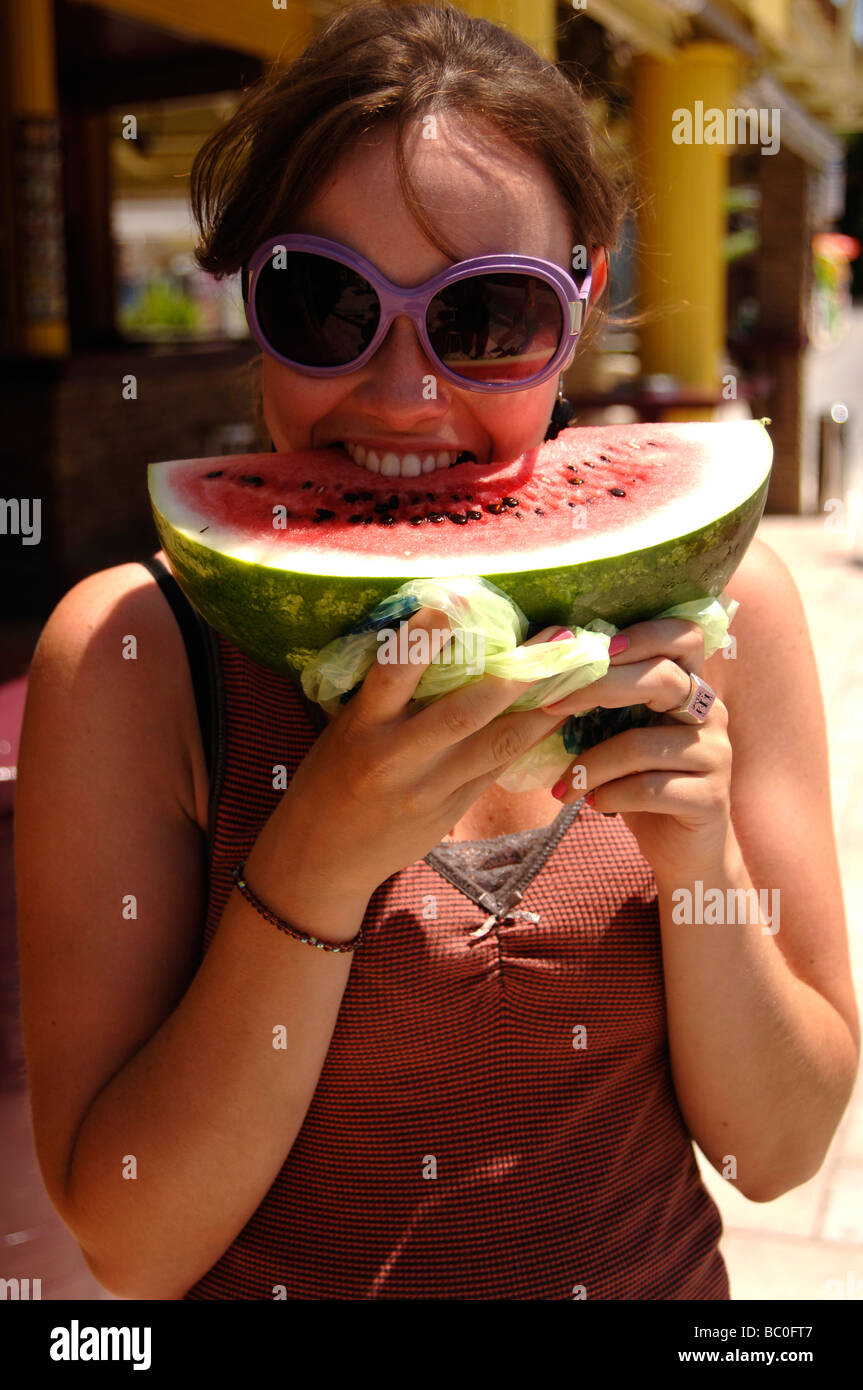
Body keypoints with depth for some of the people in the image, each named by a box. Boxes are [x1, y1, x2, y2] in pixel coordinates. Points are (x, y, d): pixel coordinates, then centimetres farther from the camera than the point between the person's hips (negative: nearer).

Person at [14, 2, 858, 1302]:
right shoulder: (131, 649, -20)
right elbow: (131, 1246, -20)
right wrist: (319, 859, -32)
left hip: (658, 1278, 2)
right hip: (270, 1284, -1)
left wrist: (699, 861, -27)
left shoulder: (719, 605, -14)